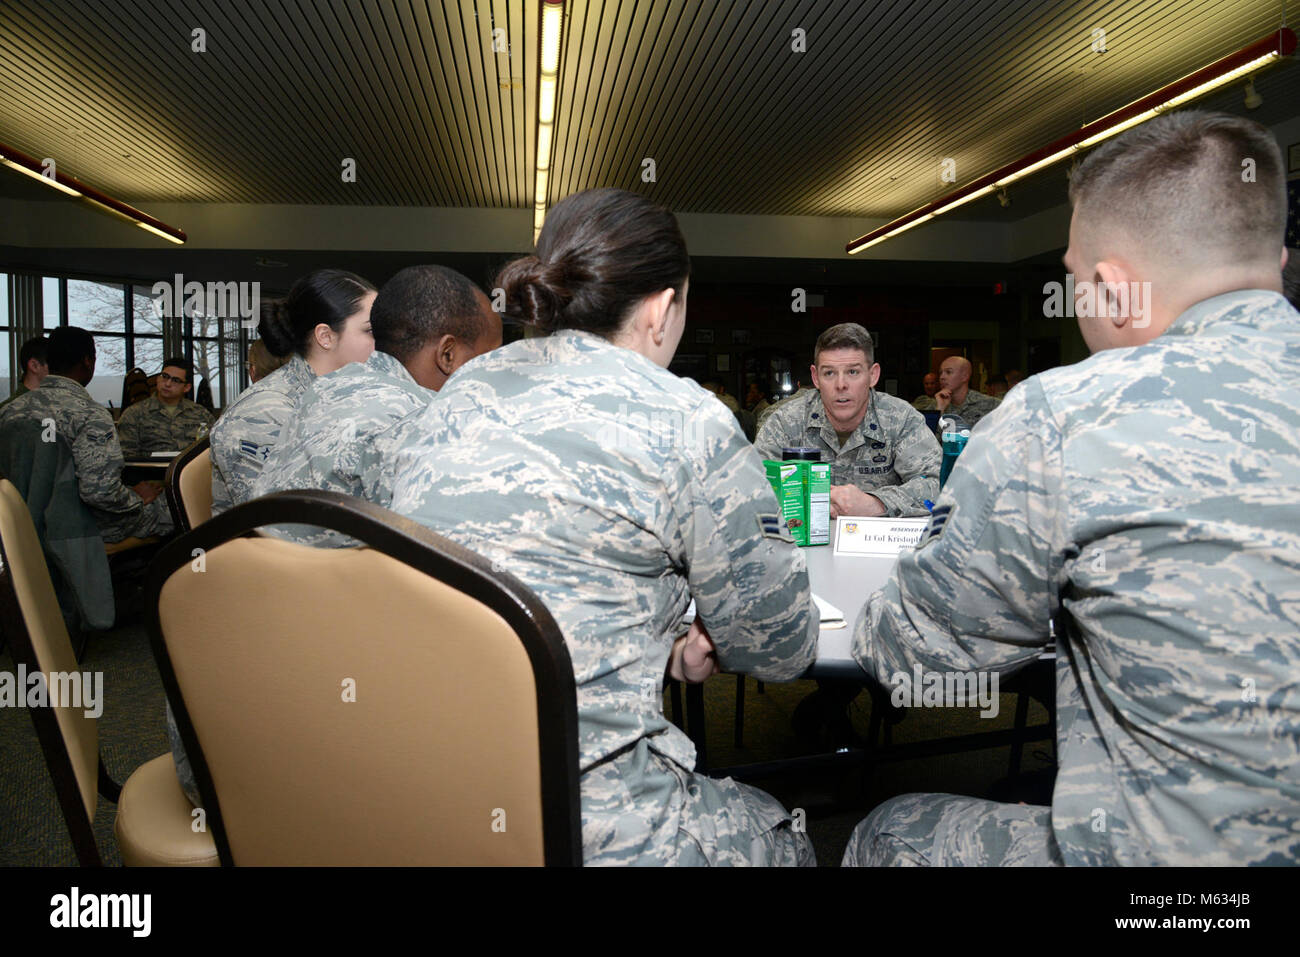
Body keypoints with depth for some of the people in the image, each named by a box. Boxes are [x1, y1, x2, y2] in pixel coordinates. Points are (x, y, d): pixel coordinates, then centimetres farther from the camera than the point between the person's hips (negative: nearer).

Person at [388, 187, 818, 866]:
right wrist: (697, 644, 19)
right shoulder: (685, 421, -12)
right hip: (591, 828, -6)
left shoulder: (455, 396, 6)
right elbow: (782, 648, -3)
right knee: (782, 837, 24)